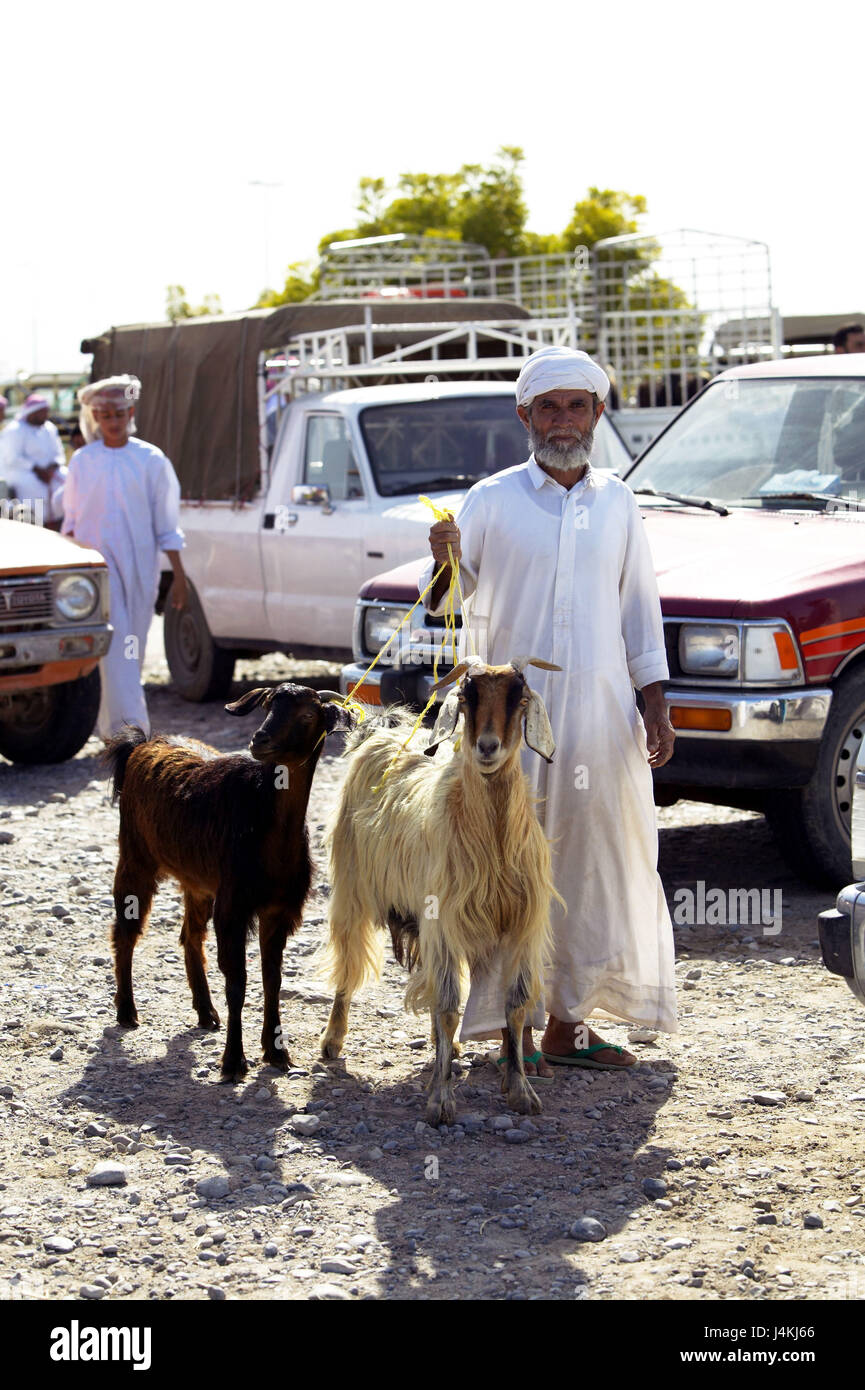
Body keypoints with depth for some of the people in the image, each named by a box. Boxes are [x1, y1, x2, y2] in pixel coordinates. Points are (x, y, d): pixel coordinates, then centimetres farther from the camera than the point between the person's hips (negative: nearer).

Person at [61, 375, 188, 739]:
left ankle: (110, 722, 22)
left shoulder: (151, 460, 2)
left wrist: (179, 575, 0)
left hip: (140, 568, 1)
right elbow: (71, 521, 13)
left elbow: (167, 525, 3)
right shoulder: (82, 462, 5)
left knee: (132, 649, 7)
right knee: (114, 645, -13)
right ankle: (128, 725, -20)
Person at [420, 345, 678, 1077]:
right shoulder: (492, 500, 1)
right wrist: (445, 561, -20)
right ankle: (516, 1026, 5)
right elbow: (444, 603, 2)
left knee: (597, 865, 5)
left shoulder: (618, 502, 11)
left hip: (601, 712, 3)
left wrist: (656, 705, 8)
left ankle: (568, 1022, 15)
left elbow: (640, 608, 13)